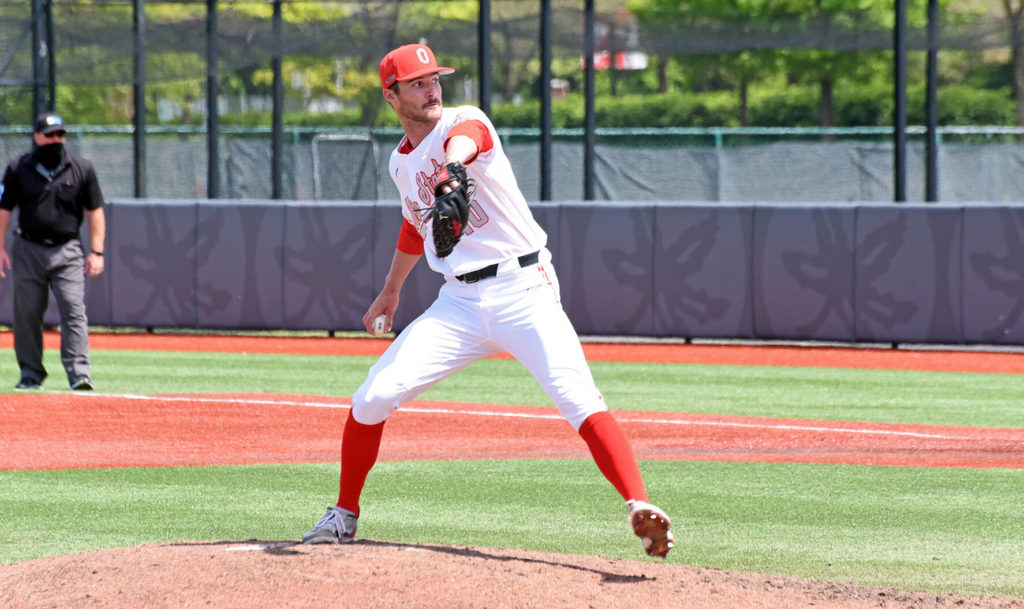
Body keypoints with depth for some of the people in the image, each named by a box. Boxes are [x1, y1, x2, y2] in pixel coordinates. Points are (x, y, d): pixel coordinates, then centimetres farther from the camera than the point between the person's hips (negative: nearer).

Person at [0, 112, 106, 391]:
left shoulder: (82, 168, 4)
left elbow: (95, 211, 6)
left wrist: (96, 252, 0)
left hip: (67, 252, -1)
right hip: (28, 250, 1)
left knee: (73, 311, -12)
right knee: (27, 313, 3)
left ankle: (79, 374, -17)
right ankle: (31, 373, 14)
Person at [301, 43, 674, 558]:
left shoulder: (464, 122, -7)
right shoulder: (401, 163, 14)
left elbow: (463, 141, -35)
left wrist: (452, 168, -58)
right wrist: (392, 288, 41)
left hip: (524, 290, -6)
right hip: (458, 303, 6)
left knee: (578, 399, -25)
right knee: (373, 397, -3)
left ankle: (640, 507, -33)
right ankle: (344, 515, 16)